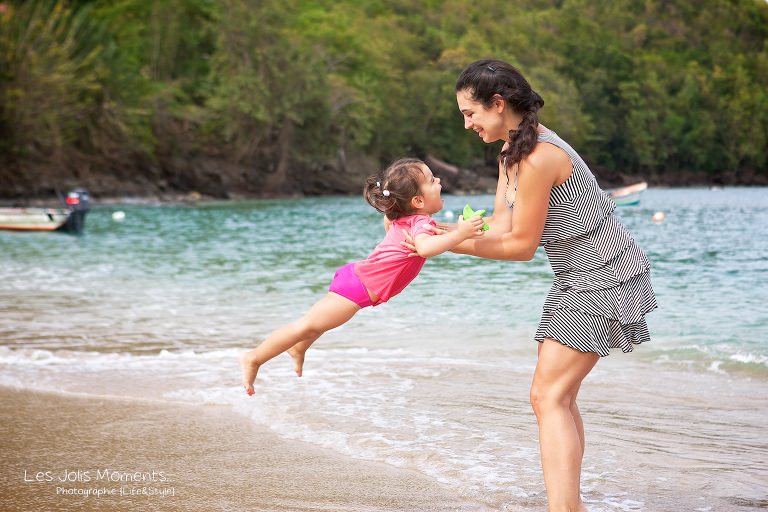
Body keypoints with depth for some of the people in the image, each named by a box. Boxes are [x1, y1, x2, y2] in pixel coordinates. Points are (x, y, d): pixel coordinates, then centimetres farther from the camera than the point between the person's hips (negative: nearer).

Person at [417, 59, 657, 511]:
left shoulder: (536, 157, -24)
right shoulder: (514, 150, 7)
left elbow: (522, 245, -18)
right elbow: (500, 227, 5)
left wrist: (450, 245, -13)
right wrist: (436, 228, -2)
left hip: (604, 280, -10)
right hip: (580, 279, 10)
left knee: (549, 397, -15)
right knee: (560, 396, 13)